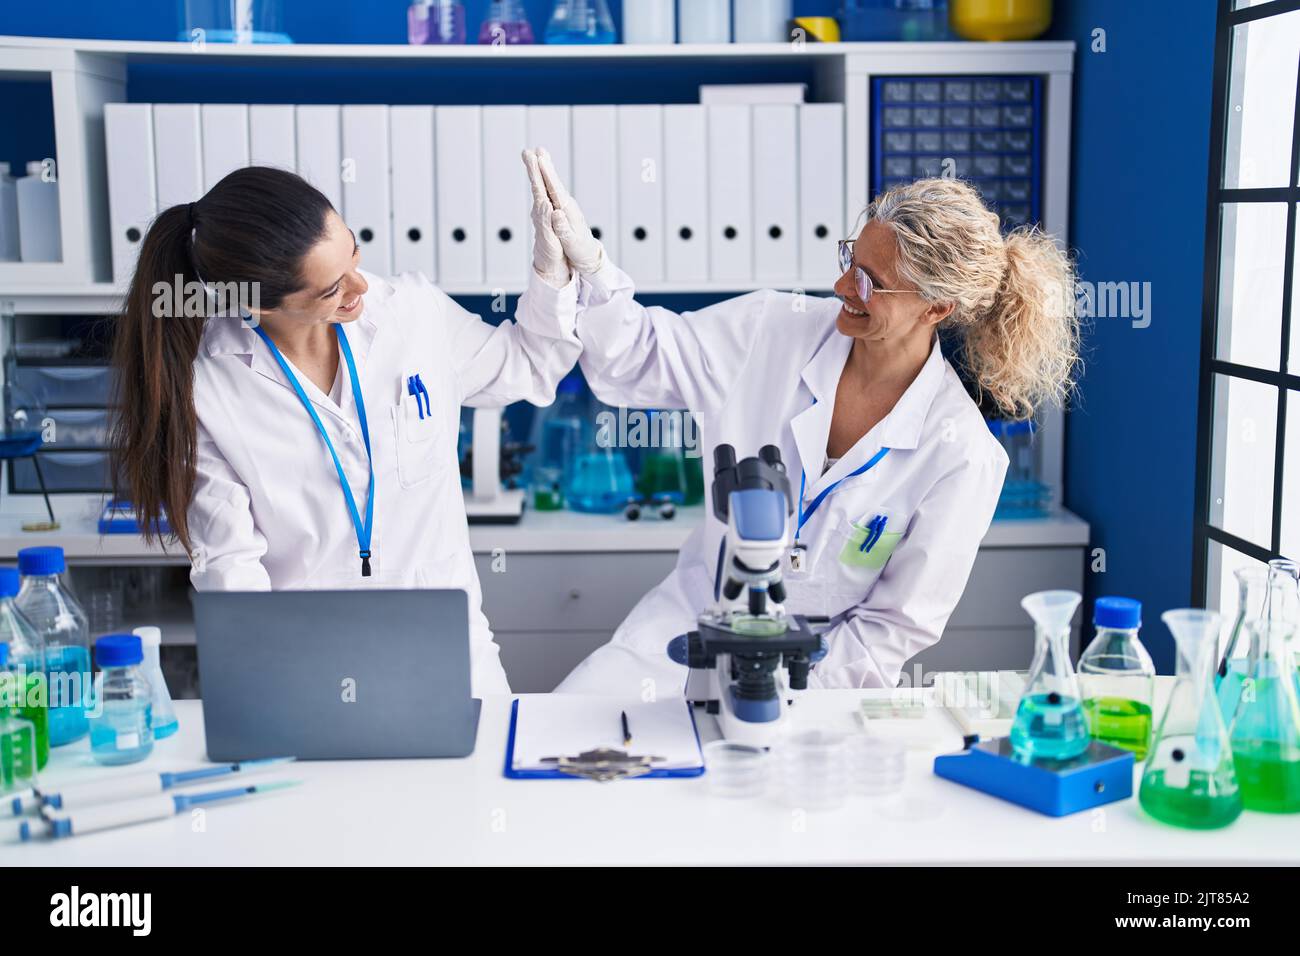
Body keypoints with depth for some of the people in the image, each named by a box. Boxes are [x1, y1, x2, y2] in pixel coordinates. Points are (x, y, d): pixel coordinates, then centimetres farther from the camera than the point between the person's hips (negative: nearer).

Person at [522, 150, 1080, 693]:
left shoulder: (961, 457, -16)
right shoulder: (776, 328, -7)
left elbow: (898, 628, -11)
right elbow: (635, 360, 0)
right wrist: (587, 262, -17)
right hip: (688, 619, 2)